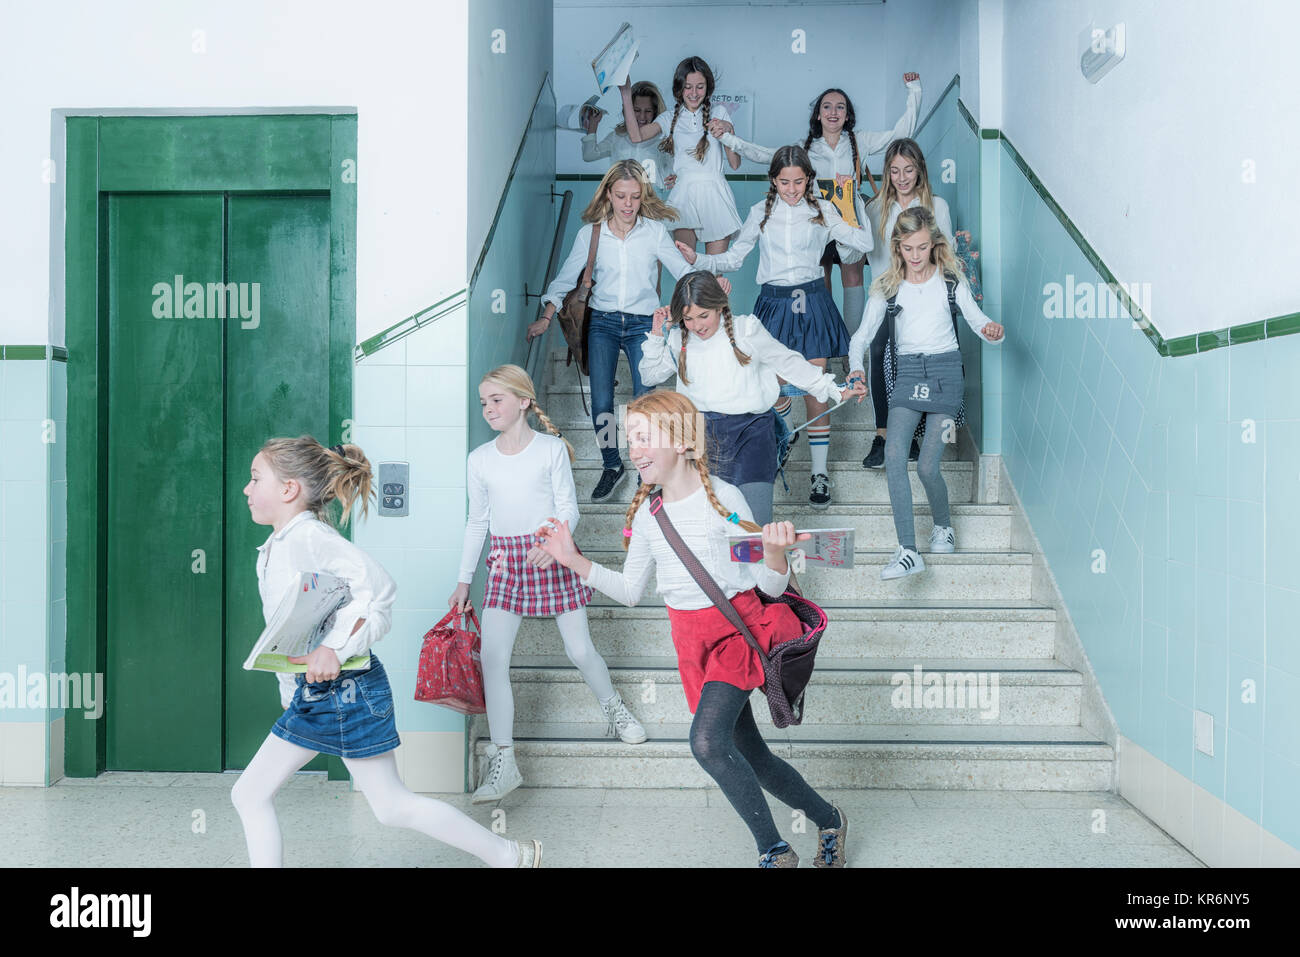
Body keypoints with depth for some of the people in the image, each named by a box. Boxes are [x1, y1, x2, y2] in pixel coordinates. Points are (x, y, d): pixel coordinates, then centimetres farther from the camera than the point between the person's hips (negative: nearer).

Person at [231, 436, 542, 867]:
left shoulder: (308, 535, -19)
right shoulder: (274, 547, 11)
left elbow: (377, 584, -31)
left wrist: (334, 648, -31)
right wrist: (291, 693, 17)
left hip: (348, 690, -10)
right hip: (312, 694, 10)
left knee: (392, 806, 1)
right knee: (249, 794, 11)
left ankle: (511, 855, 16)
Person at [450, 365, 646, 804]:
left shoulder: (551, 448, -2)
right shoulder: (479, 459, 7)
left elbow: (568, 507, -4)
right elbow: (476, 522, 13)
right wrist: (464, 581, 12)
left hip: (552, 555, -2)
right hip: (506, 560, 2)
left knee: (580, 650, 4)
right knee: (492, 657, -10)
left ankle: (613, 707, 35)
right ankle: (503, 762, -1)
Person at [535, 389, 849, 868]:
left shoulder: (724, 498, -15)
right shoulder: (646, 512, 0)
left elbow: (770, 585, -12)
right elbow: (630, 590, 9)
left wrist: (774, 551, -33)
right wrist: (574, 560, 0)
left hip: (737, 626, -6)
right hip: (692, 639, 6)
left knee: (707, 740, -25)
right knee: (752, 756, 10)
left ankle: (774, 851, -5)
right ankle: (828, 819, 35)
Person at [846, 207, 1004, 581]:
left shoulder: (951, 280, 5)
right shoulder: (887, 287, 8)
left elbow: (976, 318, -1)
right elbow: (862, 335, 4)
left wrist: (992, 330, -26)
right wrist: (857, 367, -16)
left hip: (945, 370, -1)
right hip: (907, 372, 2)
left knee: (927, 465, -10)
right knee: (893, 455, -20)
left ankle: (943, 525, 23)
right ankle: (907, 552, -20)